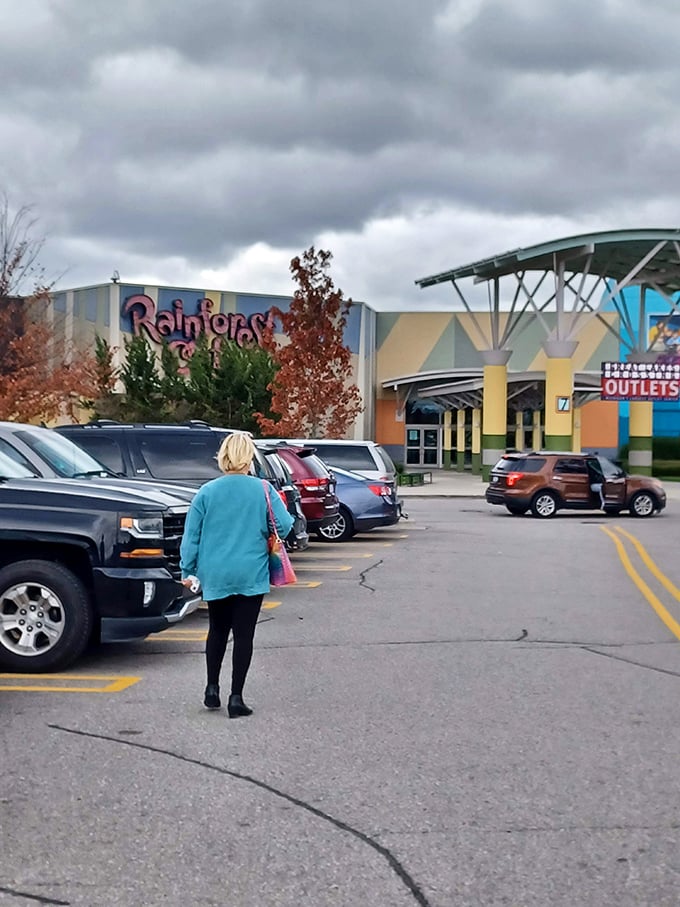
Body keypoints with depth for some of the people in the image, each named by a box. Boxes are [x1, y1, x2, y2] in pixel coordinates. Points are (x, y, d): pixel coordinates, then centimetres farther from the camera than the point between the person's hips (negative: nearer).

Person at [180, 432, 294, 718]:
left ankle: (212, 689, 22)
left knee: (217, 631, 19)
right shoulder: (263, 490, -6)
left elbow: (191, 535, -1)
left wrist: (188, 570, 8)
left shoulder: (207, 492, -3)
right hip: (251, 575, -2)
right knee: (243, 635, 3)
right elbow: (284, 526, -8)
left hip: (215, 575, 2)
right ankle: (236, 698, 2)